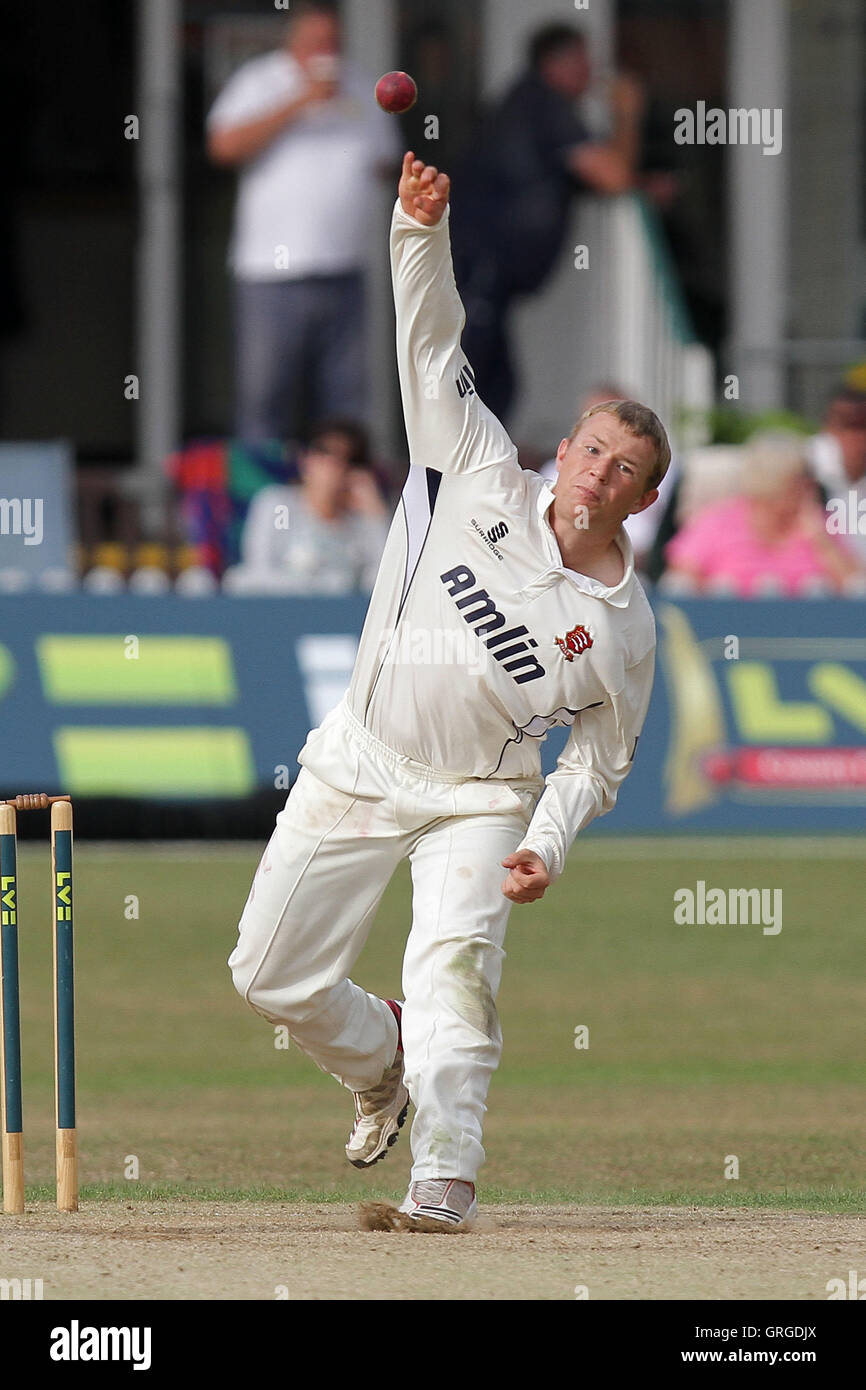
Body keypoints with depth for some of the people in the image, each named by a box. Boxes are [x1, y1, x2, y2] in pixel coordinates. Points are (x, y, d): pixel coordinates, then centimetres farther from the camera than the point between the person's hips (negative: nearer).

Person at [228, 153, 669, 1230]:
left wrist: (546, 847, -14)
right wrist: (422, 227, -25)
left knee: (454, 961, -27)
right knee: (270, 977, 4)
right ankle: (382, 1061, 35)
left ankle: (444, 1178, -30)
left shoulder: (623, 627, -8)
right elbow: (434, 345, -11)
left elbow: (599, 756, 2)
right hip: (357, 767, 3)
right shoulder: (485, 479, -6)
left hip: (478, 799, -2)